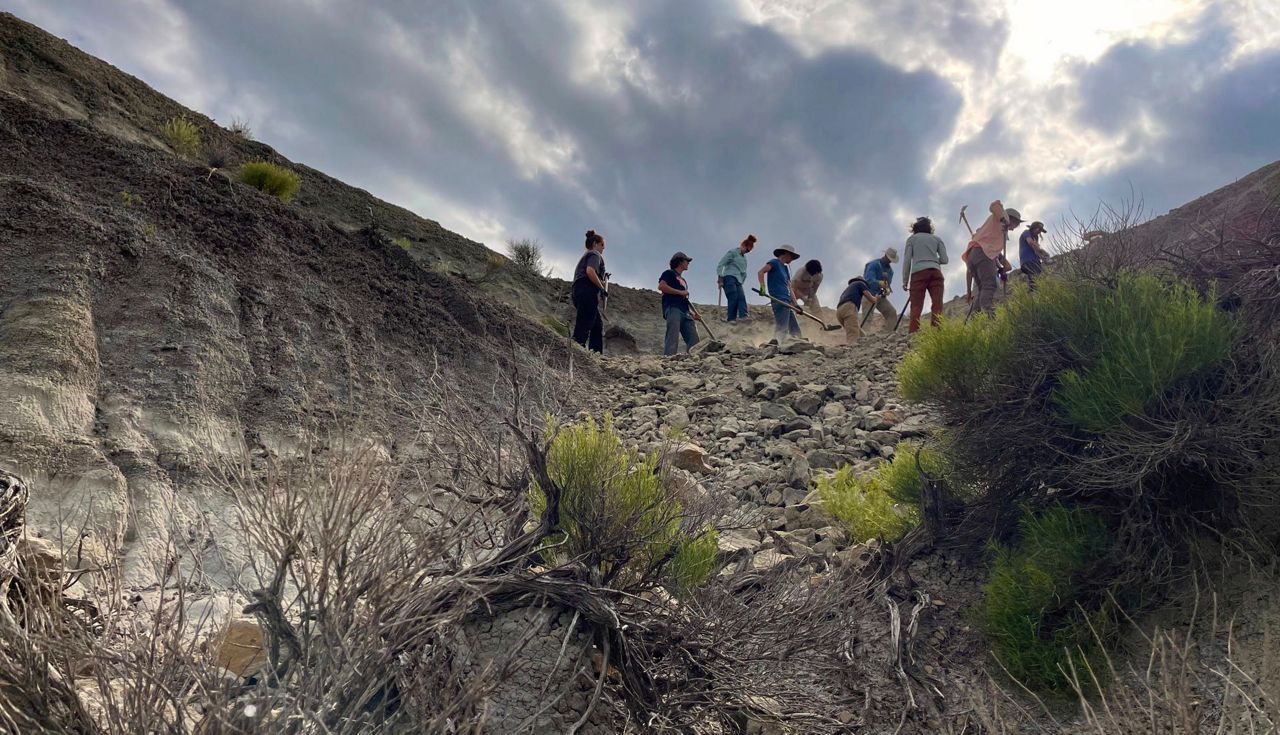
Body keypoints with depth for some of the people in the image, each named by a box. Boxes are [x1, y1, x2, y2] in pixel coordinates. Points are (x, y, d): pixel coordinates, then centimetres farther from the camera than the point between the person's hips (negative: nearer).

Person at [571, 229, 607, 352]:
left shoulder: (584, 256, 33)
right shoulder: (595, 254, 4)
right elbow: (590, 271, -16)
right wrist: (601, 287, -10)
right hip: (588, 291, -10)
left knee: (598, 324, 10)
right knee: (584, 326, -18)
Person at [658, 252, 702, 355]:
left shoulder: (683, 280, 34)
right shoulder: (669, 273, 11)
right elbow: (661, 286, -8)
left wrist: (692, 314, 17)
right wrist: (680, 292, -7)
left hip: (685, 312, 8)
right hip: (673, 309, -8)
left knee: (694, 340, -5)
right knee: (673, 339, -21)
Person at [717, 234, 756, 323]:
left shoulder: (744, 258, 25)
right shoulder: (732, 252, 4)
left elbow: (744, 273, 33)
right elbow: (720, 264, -3)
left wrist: (742, 282, 19)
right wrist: (720, 278, -10)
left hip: (738, 281, 6)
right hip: (729, 278, -6)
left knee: (742, 297, -18)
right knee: (733, 298, -21)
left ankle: (743, 316, -35)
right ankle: (731, 318, -25)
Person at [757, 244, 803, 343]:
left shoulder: (785, 268, 25)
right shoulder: (775, 263, 1)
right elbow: (761, 272, -15)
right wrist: (762, 286, -29)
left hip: (787, 302, 9)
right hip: (779, 300, -9)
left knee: (795, 331, 9)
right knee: (781, 330, -18)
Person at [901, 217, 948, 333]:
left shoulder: (912, 238, 17)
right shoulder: (937, 239, 21)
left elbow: (907, 261, 8)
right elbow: (944, 260, 12)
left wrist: (905, 281, 8)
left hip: (918, 272, -1)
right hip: (935, 272, 1)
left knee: (916, 306, -7)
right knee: (937, 304, -7)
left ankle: (913, 333, -20)